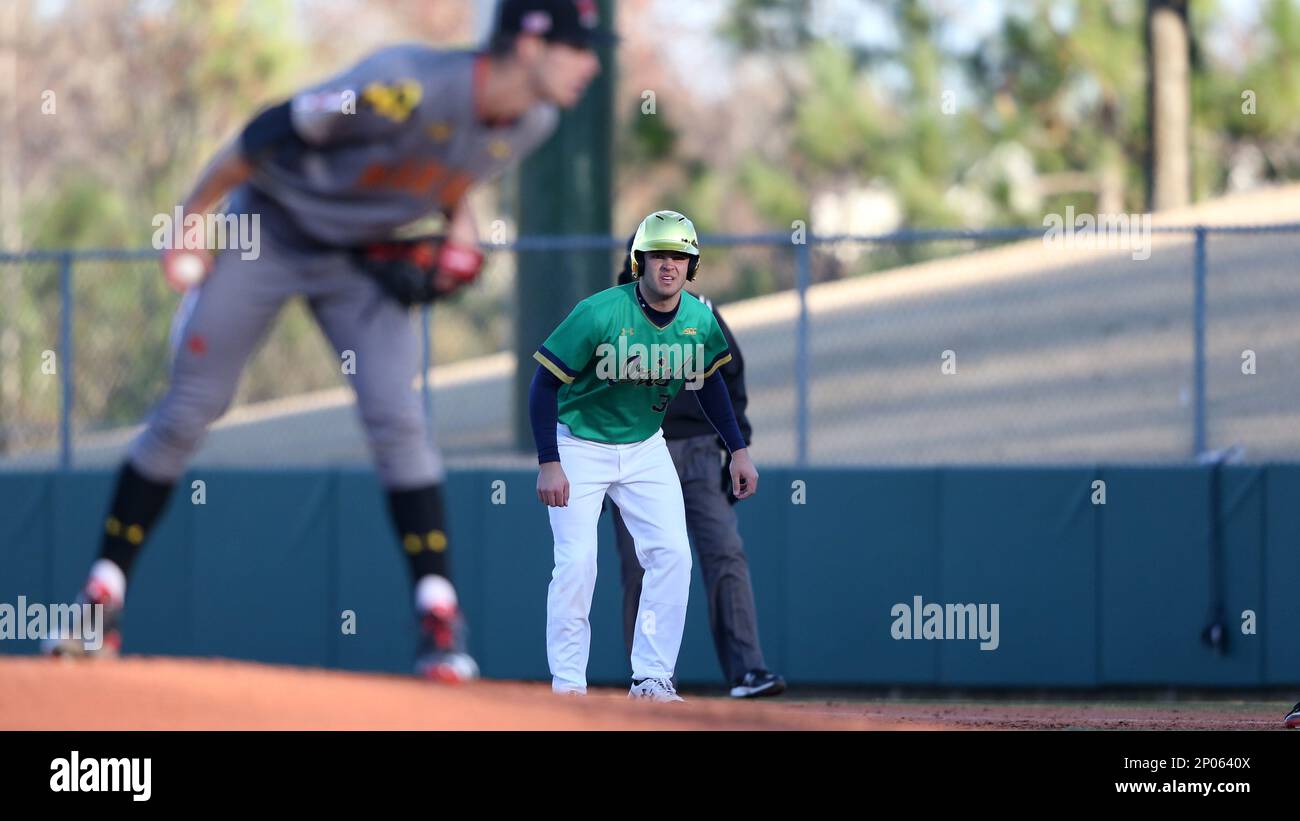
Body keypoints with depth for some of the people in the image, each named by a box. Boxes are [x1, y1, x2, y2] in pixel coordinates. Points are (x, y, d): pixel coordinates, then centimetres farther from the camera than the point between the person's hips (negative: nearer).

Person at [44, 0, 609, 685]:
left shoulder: (533, 123, -13)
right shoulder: (402, 90, -36)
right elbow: (265, 137, -24)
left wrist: (457, 225, -7)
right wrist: (188, 224, -16)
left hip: (367, 261, 4)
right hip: (267, 236, -4)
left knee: (396, 420, -11)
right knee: (186, 414, 2)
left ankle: (439, 617, -10)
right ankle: (105, 592, 13)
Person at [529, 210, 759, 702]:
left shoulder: (699, 320, -8)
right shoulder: (599, 315, -25)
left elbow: (707, 381, 12)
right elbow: (545, 384, -20)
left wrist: (738, 449, 8)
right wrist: (549, 464, -25)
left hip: (645, 448, 5)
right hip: (579, 446, -5)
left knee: (672, 556, -5)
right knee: (576, 563, -11)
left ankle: (651, 680, 3)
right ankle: (567, 683, 0)